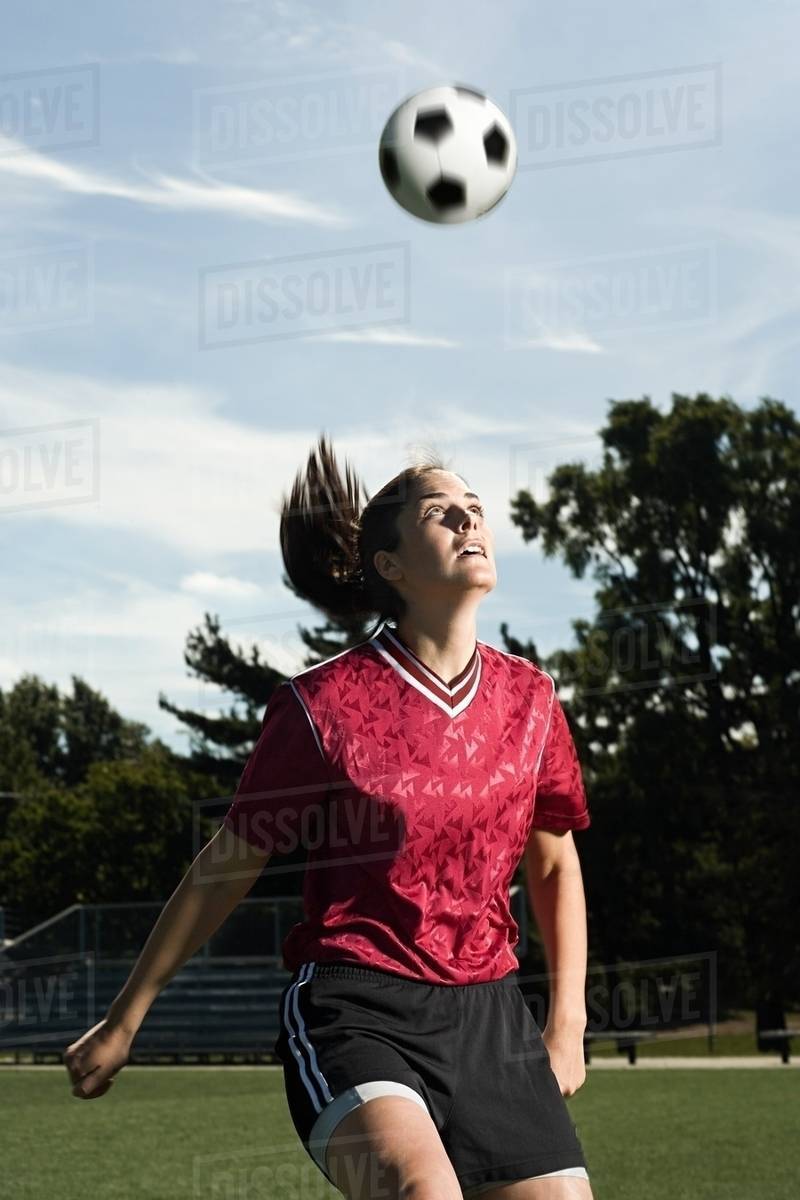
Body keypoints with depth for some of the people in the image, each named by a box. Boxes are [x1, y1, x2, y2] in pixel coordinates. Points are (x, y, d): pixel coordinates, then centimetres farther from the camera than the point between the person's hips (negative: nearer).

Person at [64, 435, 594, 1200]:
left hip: (489, 1017, 6)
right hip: (352, 1013, -5)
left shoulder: (530, 697, 6)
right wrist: (124, 1020, 7)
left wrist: (567, 1019, 13)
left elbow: (554, 863, 20)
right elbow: (225, 868, 2)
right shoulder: (324, 704, -7)